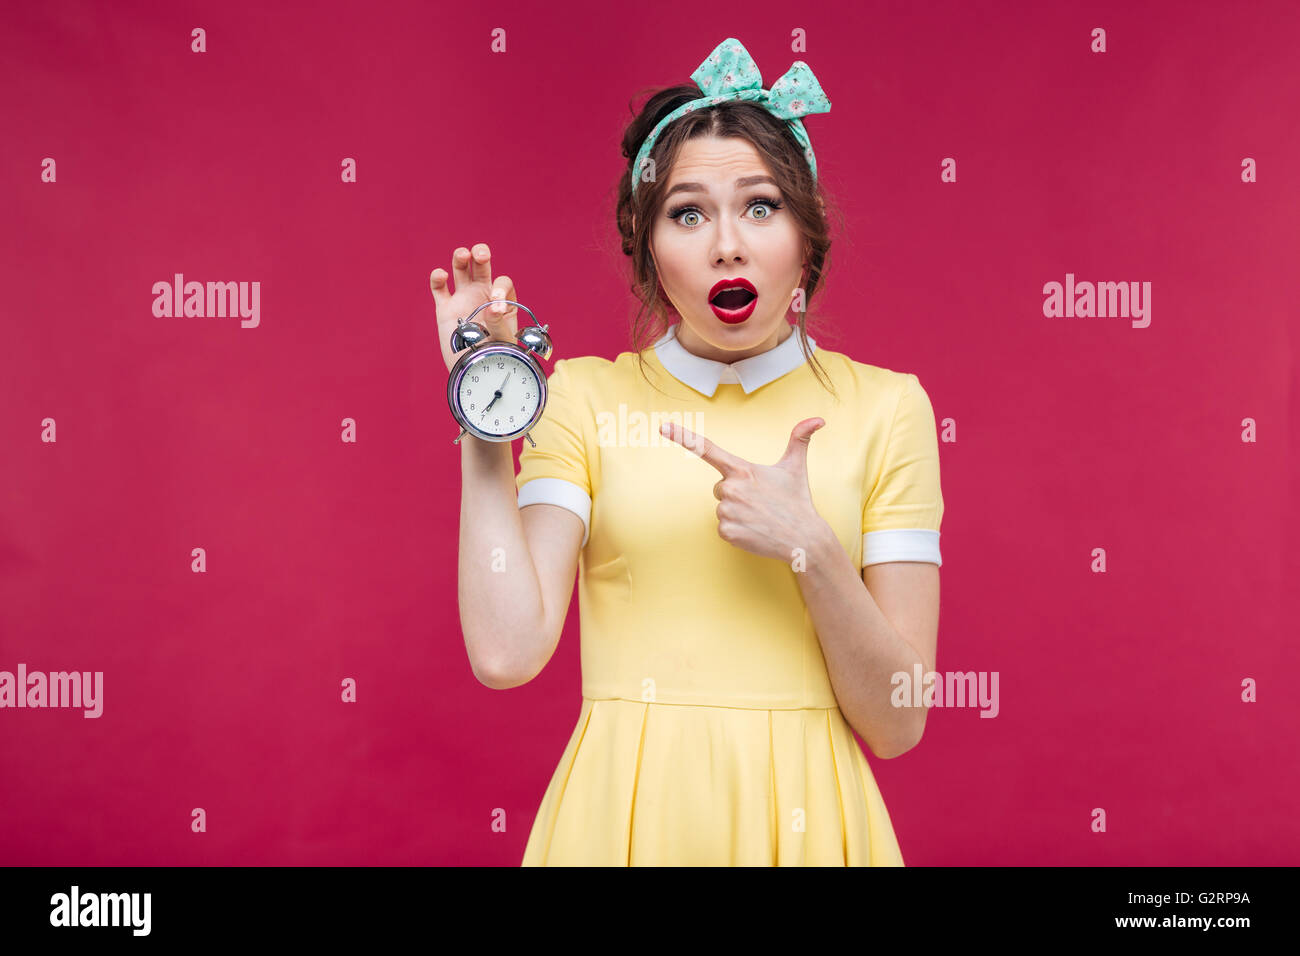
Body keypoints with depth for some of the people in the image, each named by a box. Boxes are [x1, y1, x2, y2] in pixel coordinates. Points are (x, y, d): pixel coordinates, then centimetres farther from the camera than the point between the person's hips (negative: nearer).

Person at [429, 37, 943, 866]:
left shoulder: (884, 407, -2)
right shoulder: (585, 396, -1)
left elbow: (896, 723, -4)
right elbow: (506, 652, -14)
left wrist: (809, 549, -19)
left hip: (801, 814, 0)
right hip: (626, 807, 0)